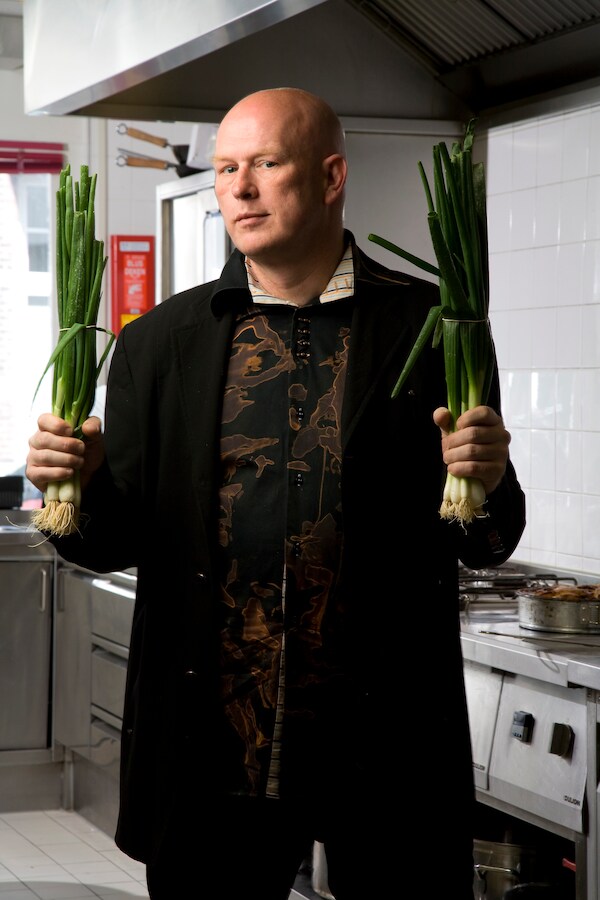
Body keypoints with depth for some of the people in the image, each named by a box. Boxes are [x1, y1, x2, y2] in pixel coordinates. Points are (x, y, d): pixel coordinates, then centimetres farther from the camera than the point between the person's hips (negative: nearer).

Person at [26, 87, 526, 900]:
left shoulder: (430, 328, 1)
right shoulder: (159, 344, 7)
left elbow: (485, 544, 3)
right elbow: (120, 540, 7)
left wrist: (487, 485, -18)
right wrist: (80, 486, -13)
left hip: (386, 747, -1)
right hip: (208, 744, 2)